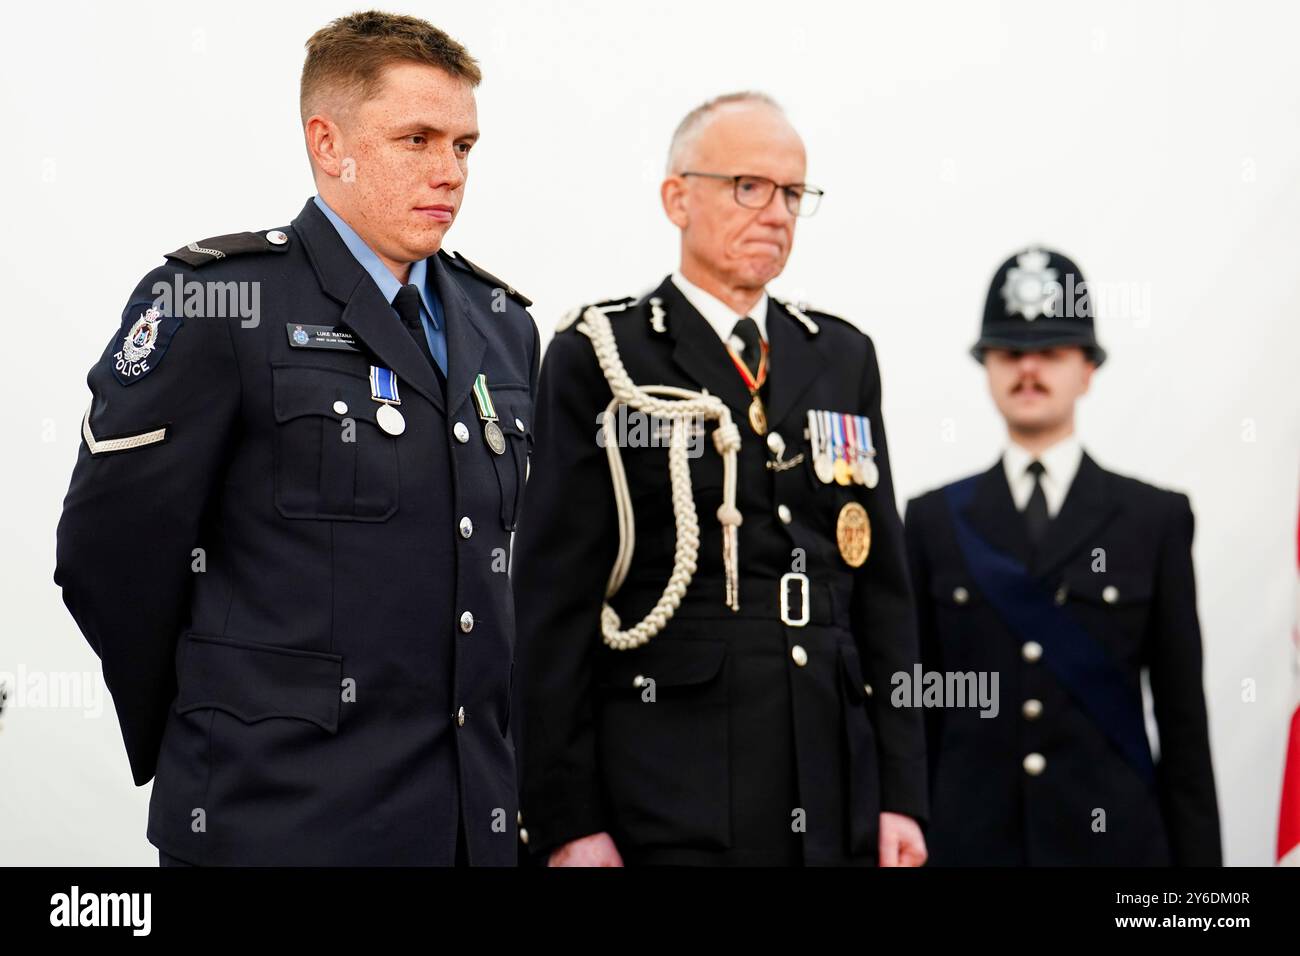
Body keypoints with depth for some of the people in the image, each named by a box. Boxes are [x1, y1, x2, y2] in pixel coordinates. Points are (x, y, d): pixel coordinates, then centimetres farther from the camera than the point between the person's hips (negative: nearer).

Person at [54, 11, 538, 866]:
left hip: (480, 820, 6)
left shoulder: (505, 325, 12)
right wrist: (204, 746, 3)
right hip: (282, 823, -5)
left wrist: (504, 760, 15)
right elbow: (111, 555, -7)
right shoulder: (214, 302, -8)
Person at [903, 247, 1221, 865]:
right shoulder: (934, 521, 9)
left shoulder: (1156, 520, 6)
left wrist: (1196, 856, 1)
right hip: (971, 838, 1)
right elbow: (918, 709, 8)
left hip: (1112, 839, -1)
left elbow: (1183, 720, 4)